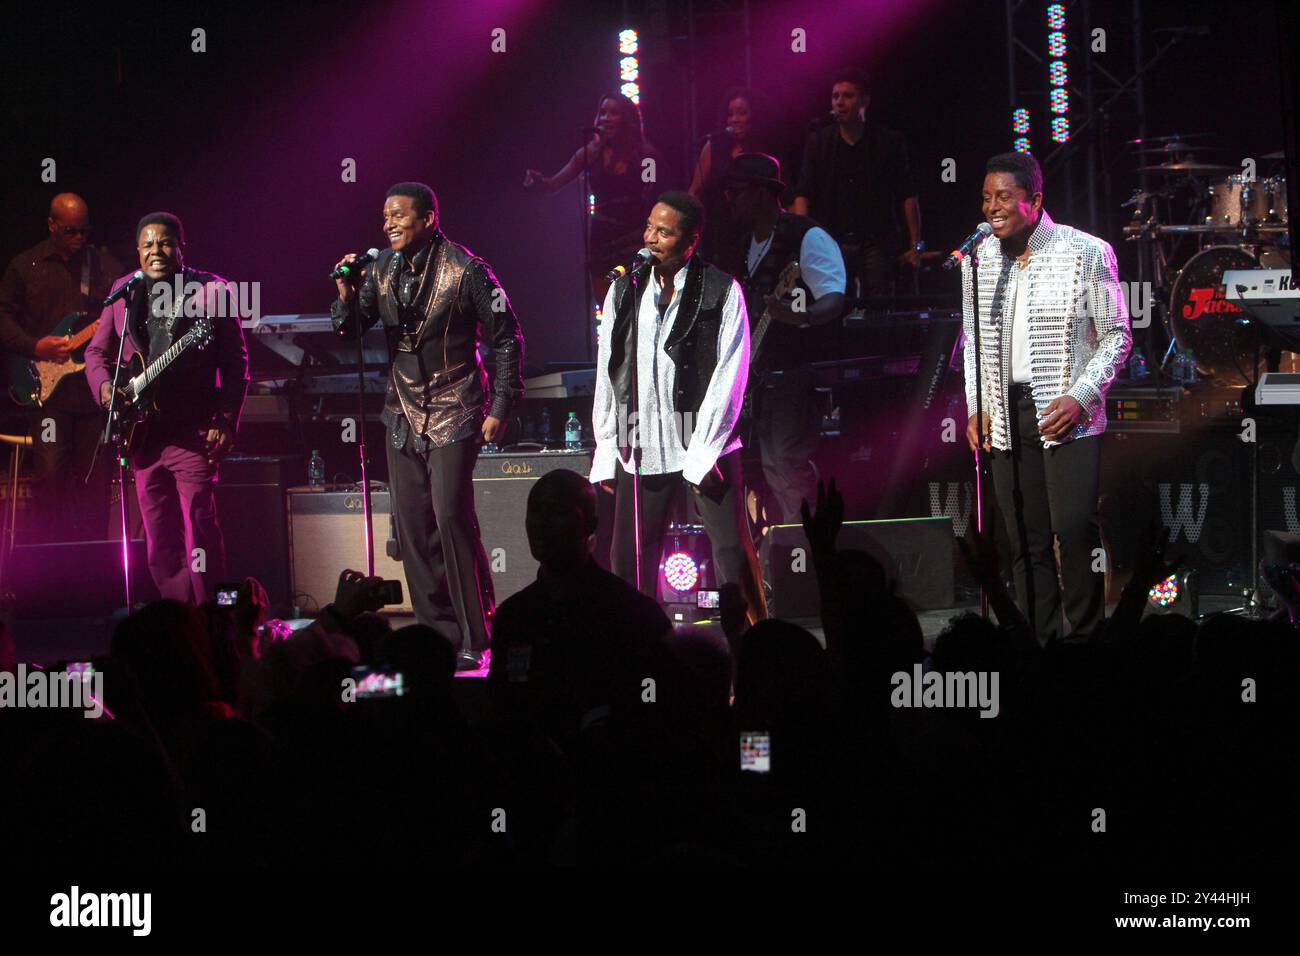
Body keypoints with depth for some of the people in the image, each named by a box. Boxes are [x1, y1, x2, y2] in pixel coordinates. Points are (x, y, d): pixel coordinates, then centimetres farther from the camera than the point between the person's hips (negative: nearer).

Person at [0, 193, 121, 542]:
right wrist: (34, 347, -11)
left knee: (94, 475, 2)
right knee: (50, 471, -9)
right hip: (49, 389, -2)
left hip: (96, 389, 2)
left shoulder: (106, 266, 11)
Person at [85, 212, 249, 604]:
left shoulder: (212, 290, 0)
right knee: (160, 543, 6)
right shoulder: (123, 292, 12)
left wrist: (226, 423, -9)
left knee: (201, 534, -10)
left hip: (194, 435, -5)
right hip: (142, 432, 5)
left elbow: (235, 362, -1)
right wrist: (105, 387, -2)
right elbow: (97, 351, 19)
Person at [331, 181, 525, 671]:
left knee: (451, 513, -16)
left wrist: (500, 406, -9)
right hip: (404, 411, 6)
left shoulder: (466, 271, -12)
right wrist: (346, 294, -14)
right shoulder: (382, 268, 4)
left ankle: (473, 639, -8)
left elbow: (506, 339, -7)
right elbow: (352, 328, 7)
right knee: (411, 521, 6)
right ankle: (437, 632, 15)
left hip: (454, 412, -6)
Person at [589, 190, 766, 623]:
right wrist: (606, 453, 7)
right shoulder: (624, 292, 10)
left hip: (706, 444, -3)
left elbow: (729, 377, -5)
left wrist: (702, 454, -9)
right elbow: (608, 374, 12)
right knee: (628, 559, 2)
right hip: (639, 451, 4)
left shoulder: (722, 292, -2)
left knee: (732, 553, -3)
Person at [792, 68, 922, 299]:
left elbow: (908, 196, 4)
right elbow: (802, 195, 3)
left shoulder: (888, 142, 5)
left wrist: (915, 245, -1)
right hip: (833, 243, 1)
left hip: (877, 243, -1)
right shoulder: (819, 143, 8)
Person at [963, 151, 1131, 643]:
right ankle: (1039, 644, 8)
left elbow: (1117, 335, -1)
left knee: (1074, 527, -16)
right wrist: (976, 407, 7)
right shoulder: (978, 258, 9)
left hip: (1068, 414, -4)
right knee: (1025, 538, 3)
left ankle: (1087, 635, -3)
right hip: (1006, 414, 4)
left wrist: (1081, 397, -12)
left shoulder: (1087, 253, -4)